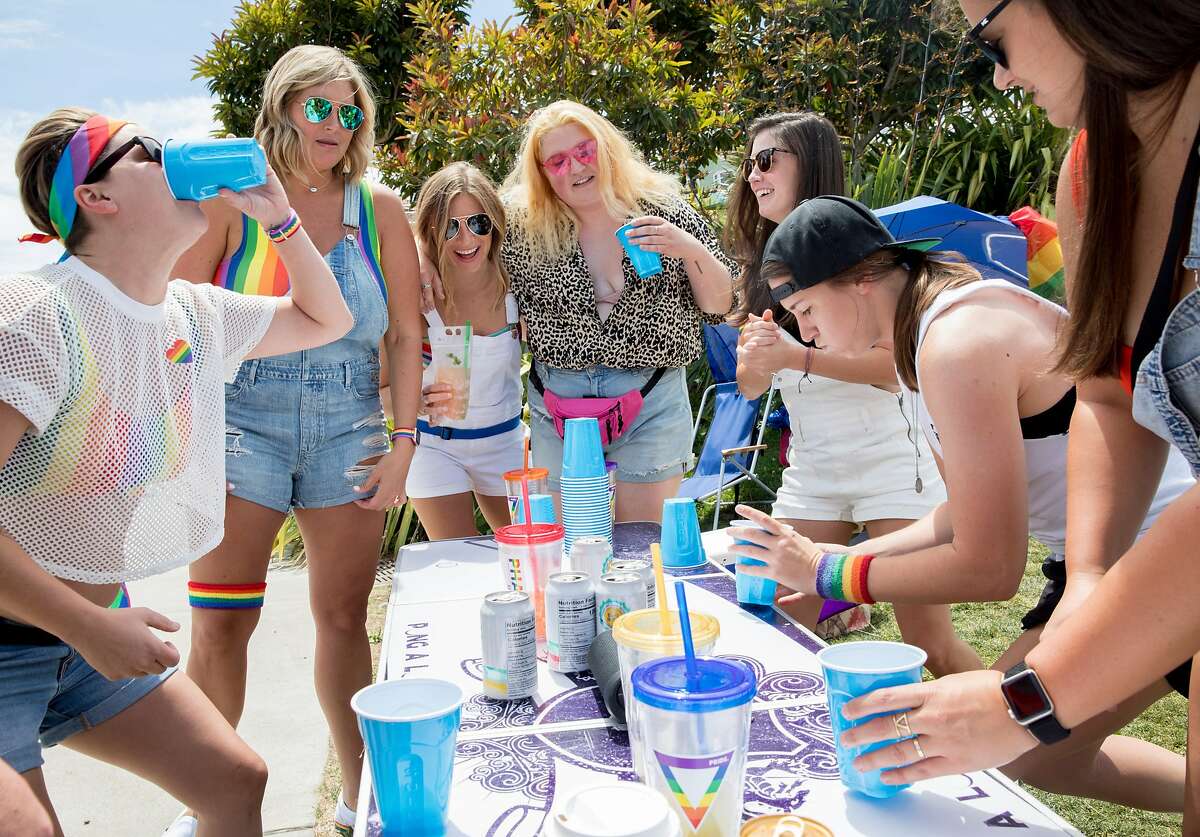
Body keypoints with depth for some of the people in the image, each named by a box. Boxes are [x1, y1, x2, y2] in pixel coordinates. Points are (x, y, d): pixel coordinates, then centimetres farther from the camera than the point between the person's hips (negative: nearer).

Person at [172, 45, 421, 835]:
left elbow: (405, 334, 6)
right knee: (220, 623, -2)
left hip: (349, 429, 2)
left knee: (344, 615, 9)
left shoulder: (380, 208, 6)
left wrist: (404, 442, 0)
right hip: (242, 423, -2)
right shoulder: (231, 201, 0)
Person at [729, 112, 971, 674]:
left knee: (931, 644, -4)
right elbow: (750, 386, 8)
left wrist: (795, 357, -24)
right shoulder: (762, 263, 10)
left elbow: (898, 364, -16)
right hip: (810, 467, 5)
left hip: (887, 457, -5)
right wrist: (754, 357, -14)